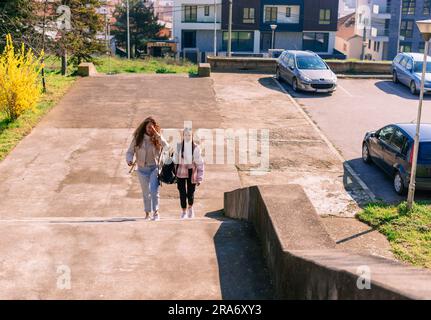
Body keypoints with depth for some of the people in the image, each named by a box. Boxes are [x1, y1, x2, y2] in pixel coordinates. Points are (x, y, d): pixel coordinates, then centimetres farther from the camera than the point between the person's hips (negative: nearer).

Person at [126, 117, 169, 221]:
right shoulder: (137, 138, -2)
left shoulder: (157, 138, -4)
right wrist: (129, 160, -18)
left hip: (155, 167, -2)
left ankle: (156, 211, -11)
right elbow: (130, 152, 2)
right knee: (146, 192, 11)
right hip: (142, 169, 2)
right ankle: (147, 213, 23)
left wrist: (157, 135, -25)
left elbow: (166, 147, -21)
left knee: (154, 190, -18)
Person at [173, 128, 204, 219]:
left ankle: (190, 208, 37)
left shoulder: (196, 148, -8)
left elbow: (200, 164, -5)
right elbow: (175, 161, 2)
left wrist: (199, 178, -6)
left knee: (190, 193, 6)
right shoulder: (178, 147, -5)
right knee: (182, 193, 3)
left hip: (192, 173, -1)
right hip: (181, 173, 1)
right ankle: (184, 212, 23)